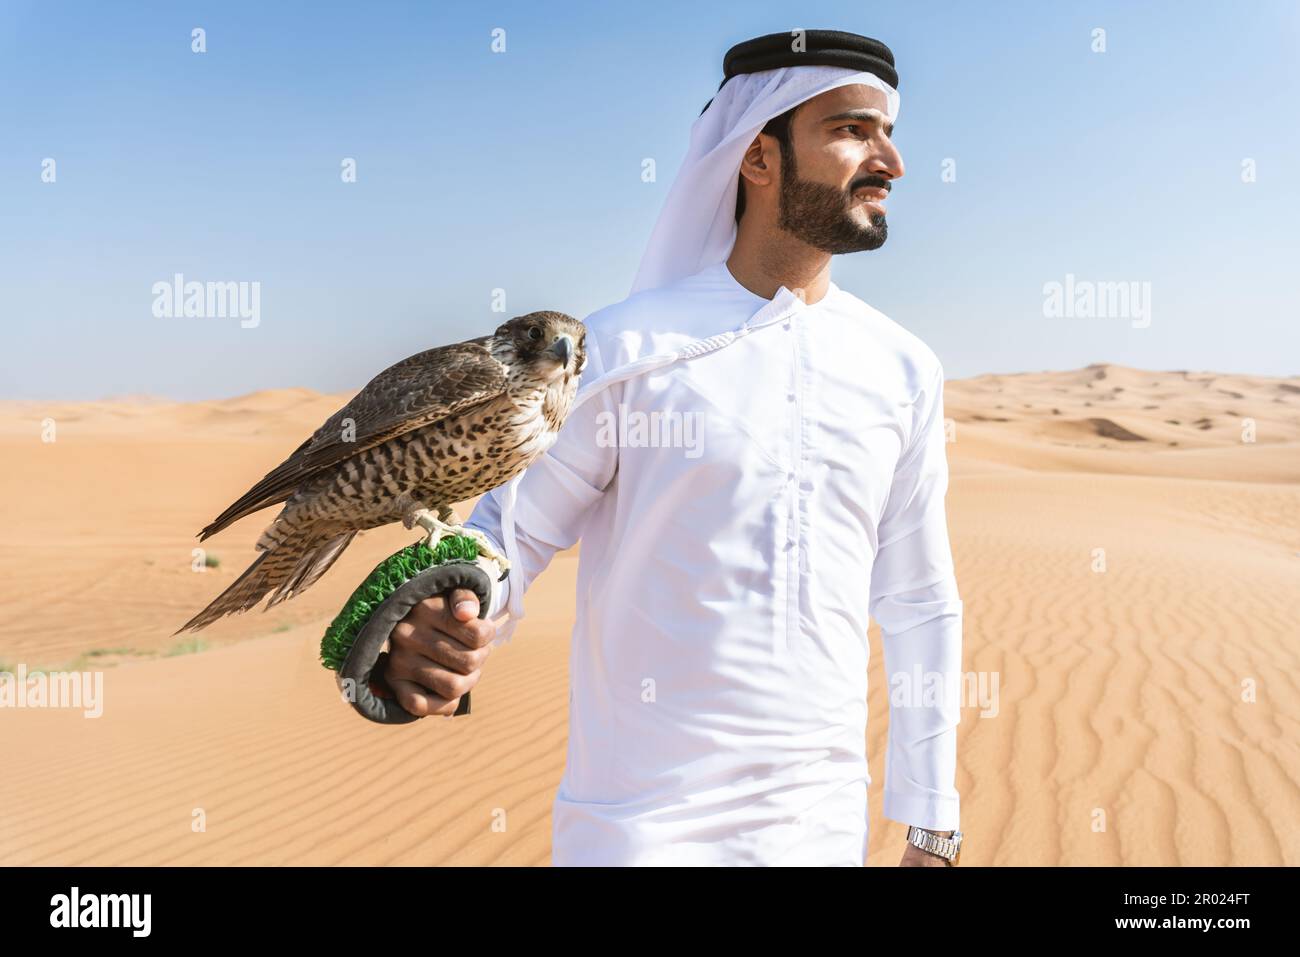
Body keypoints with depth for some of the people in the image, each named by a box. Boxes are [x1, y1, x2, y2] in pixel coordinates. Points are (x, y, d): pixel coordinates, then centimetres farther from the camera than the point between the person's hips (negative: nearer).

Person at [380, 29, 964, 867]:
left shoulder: (905, 371, 2)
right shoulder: (629, 346, -8)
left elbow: (919, 606, 6)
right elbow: (516, 526, -4)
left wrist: (933, 829, 8)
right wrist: (457, 624, -27)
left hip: (827, 819, 4)